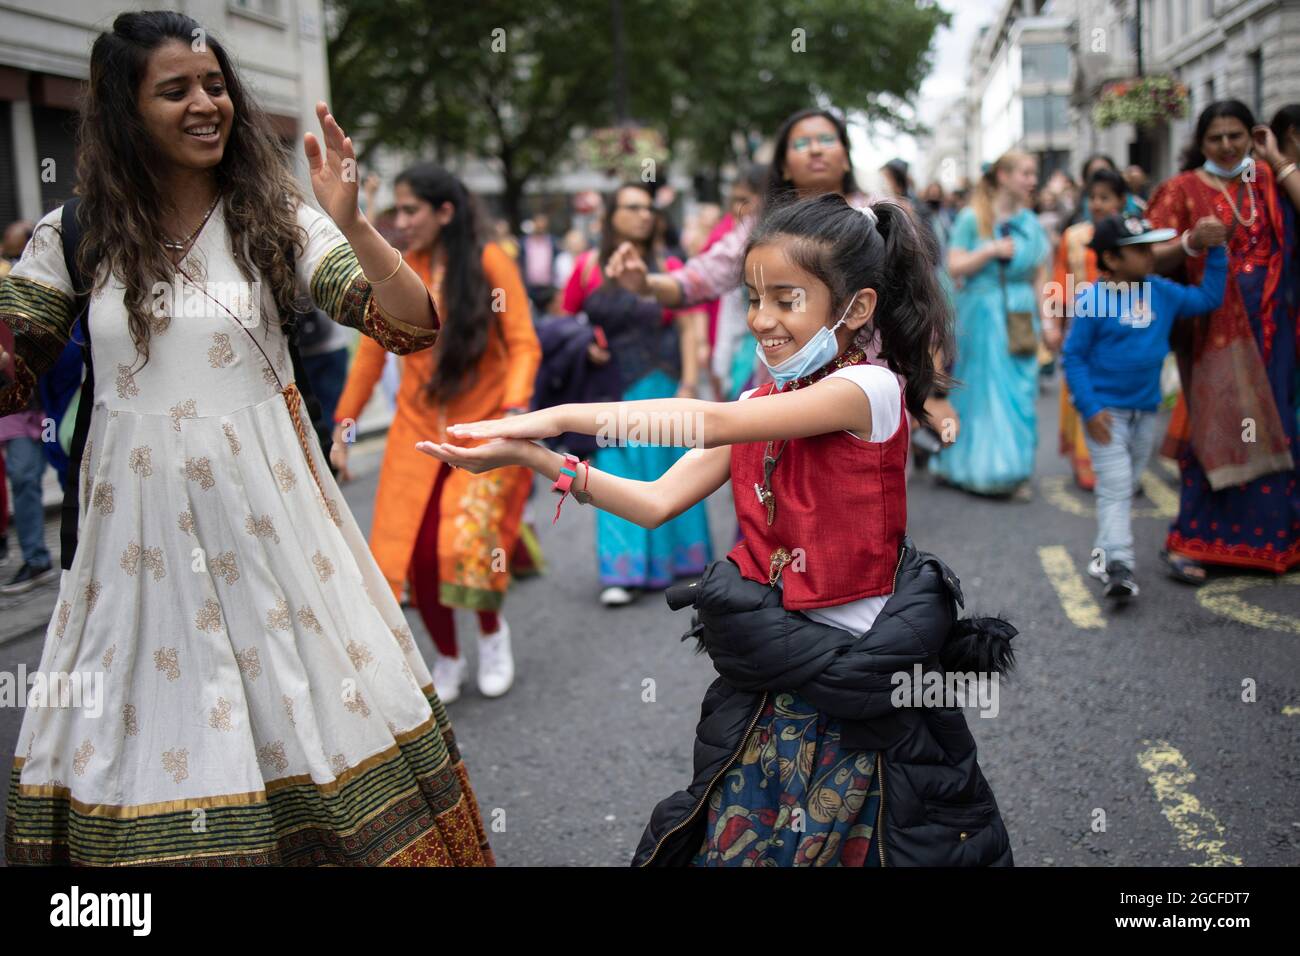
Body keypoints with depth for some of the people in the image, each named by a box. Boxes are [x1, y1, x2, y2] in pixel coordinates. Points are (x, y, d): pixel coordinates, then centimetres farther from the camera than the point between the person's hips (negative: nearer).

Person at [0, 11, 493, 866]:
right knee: (151, 736, 7)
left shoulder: (275, 219, -1)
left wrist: (351, 223, -23)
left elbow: (413, 327, -8)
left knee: (302, 711, 5)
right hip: (137, 532, 1)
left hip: (265, 518, -1)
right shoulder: (76, 237, 2)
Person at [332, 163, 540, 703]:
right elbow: (372, 351, 9)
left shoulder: (489, 263, -6)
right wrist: (344, 423, 8)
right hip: (419, 430, 3)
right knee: (416, 551, -4)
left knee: (470, 538, -17)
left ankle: (492, 631, 15)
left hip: (485, 427, -3)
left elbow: (524, 344, -8)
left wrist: (514, 410, -22)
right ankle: (447, 660, 22)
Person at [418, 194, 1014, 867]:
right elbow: (657, 502, -1)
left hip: (851, 681, -6)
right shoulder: (758, 406, 7)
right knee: (736, 844, 13)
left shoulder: (869, 388, -15)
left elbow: (711, 423, -25)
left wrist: (557, 417, -24)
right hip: (767, 684, 6)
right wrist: (533, 457, -12)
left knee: (841, 845, 8)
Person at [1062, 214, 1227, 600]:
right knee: (1115, 489, -11)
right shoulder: (1093, 299, -15)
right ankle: (1118, 565, -14)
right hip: (1106, 413, -6)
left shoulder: (1161, 292, 2)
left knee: (1125, 488, 16)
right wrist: (1090, 409, -17)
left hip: (1145, 412, 6)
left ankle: (1107, 551, 29)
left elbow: (1208, 298, 13)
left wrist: (1215, 251, 3)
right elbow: (1073, 356, -12)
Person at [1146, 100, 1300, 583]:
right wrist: (1191, 243, -23)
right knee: (1219, 429, -7)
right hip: (1214, 327, -4)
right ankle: (1187, 541, -2)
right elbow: (1153, 259, -6)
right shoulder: (1184, 189, 1)